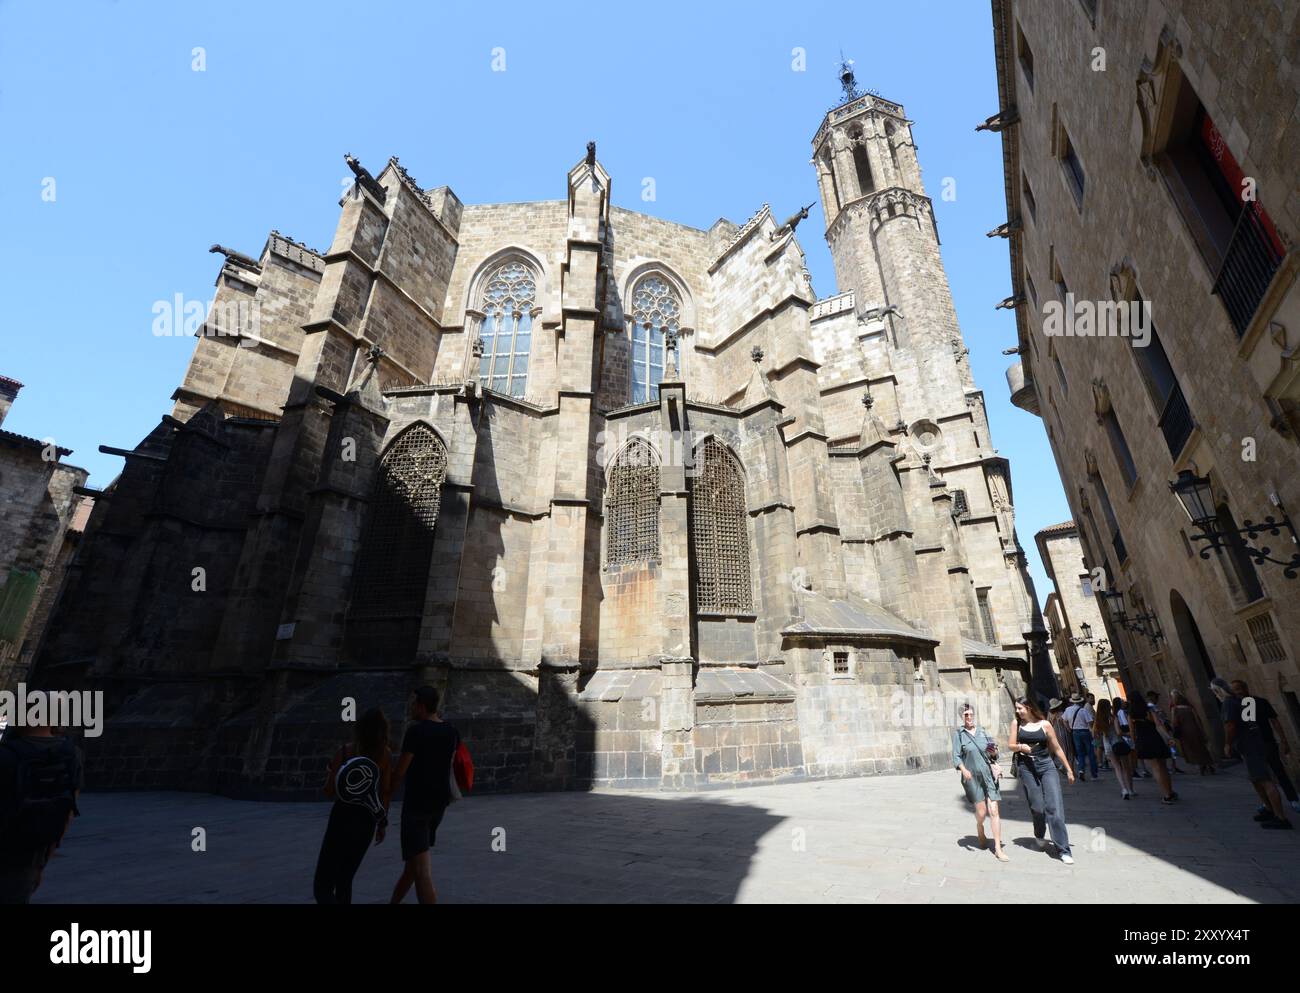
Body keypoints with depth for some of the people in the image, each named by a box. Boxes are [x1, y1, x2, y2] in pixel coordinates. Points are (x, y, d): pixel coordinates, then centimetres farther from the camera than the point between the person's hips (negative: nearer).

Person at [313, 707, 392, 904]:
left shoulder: (344, 752, -12)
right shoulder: (384, 755, -4)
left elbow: (329, 792, -9)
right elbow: (385, 792, -1)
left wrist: (330, 774, 11)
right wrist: (382, 823, 11)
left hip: (343, 819, -4)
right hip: (366, 821, 4)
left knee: (322, 887, 2)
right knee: (344, 881, 24)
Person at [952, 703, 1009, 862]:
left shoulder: (982, 730, 10)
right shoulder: (958, 733, -1)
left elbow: (992, 752, 18)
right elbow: (956, 756, -7)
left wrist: (994, 753, -4)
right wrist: (963, 770, -23)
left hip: (989, 775, 2)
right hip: (972, 777, -2)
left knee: (994, 811, -3)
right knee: (981, 811, 0)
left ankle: (998, 849, 4)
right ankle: (981, 834, 31)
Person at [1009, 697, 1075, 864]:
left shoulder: (1044, 724, -1)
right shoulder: (1016, 723, 3)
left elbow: (1056, 748, 8)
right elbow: (1012, 746, 6)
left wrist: (1068, 769, 9)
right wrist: (1021, 746, -16)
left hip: (1046, 766, -1)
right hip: (1027, 768, 1)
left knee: (1055, 806, -7)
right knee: (1037, 807, 4)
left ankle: (1063, 849, 0)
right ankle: (1039, 835, 32)